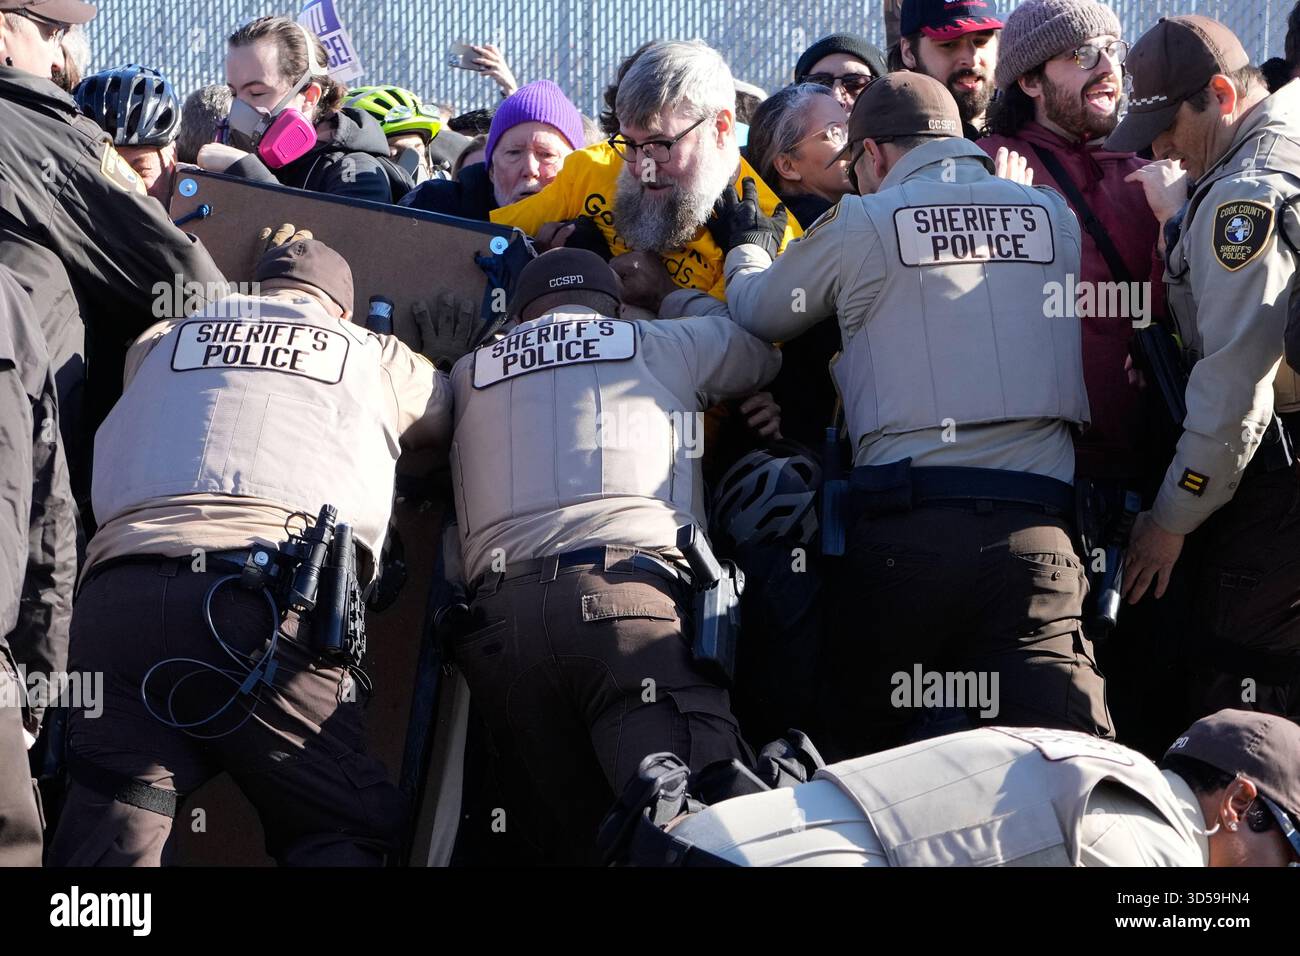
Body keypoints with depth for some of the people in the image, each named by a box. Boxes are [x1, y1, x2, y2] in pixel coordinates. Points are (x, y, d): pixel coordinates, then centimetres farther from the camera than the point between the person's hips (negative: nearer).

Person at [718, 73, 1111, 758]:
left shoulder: (860, 225, 6)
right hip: (1037, 527, 1)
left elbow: (757, 314, 21)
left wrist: (750, 245, 43)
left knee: (866, 753, 14)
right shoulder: (1055, 216, 12)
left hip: (907, 527, -1)